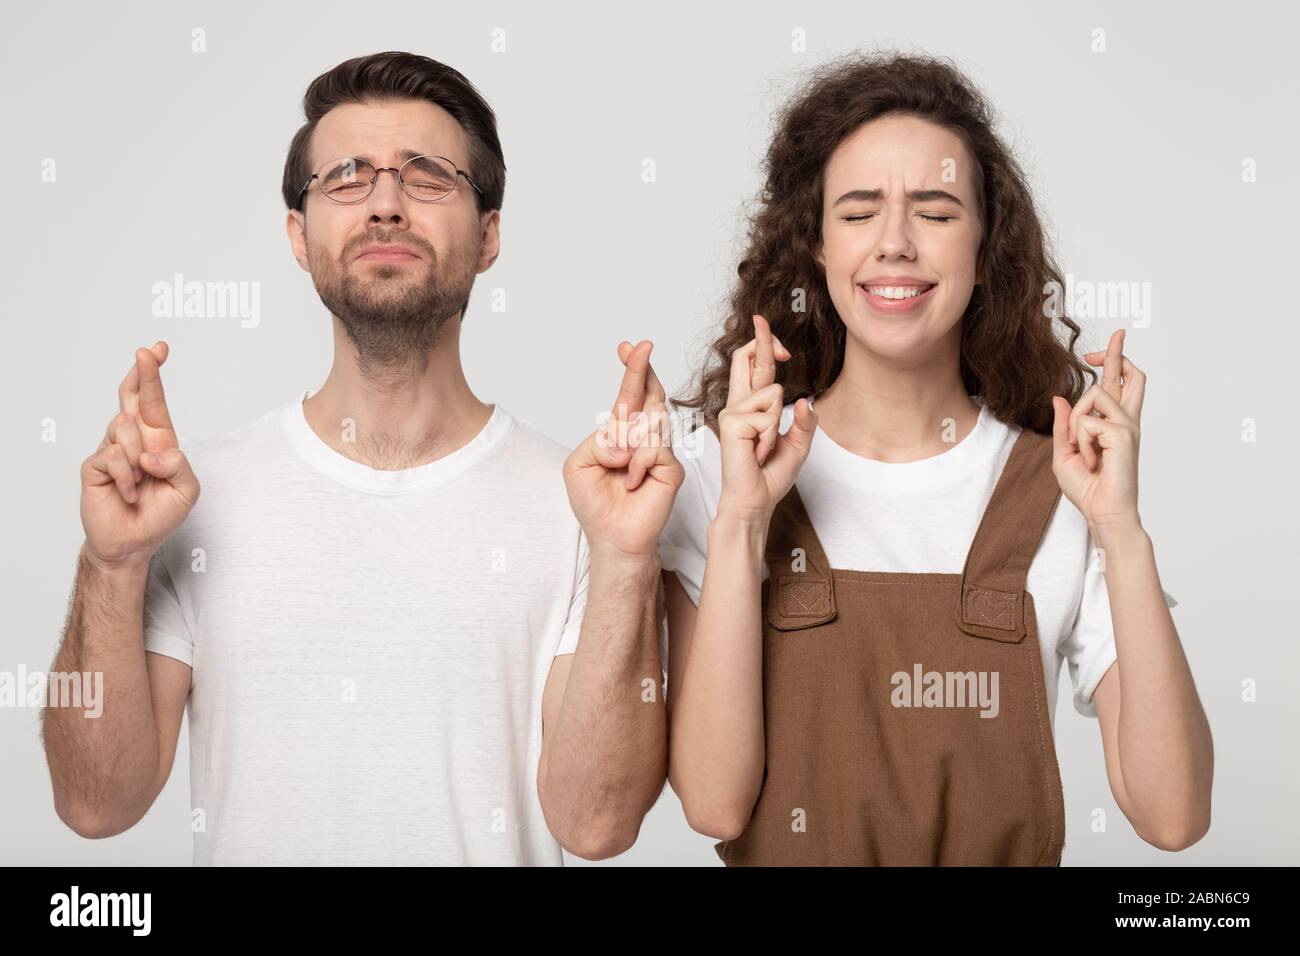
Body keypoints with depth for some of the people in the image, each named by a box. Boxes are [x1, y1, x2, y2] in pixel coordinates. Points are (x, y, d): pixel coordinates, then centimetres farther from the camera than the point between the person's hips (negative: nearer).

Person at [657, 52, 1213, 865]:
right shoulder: (720, 467, -6)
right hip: (785, 855, 0)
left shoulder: (1055, 489, -5)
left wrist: (1121, 533, -18)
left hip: (1009, 852, 0)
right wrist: (740, 523, -20)